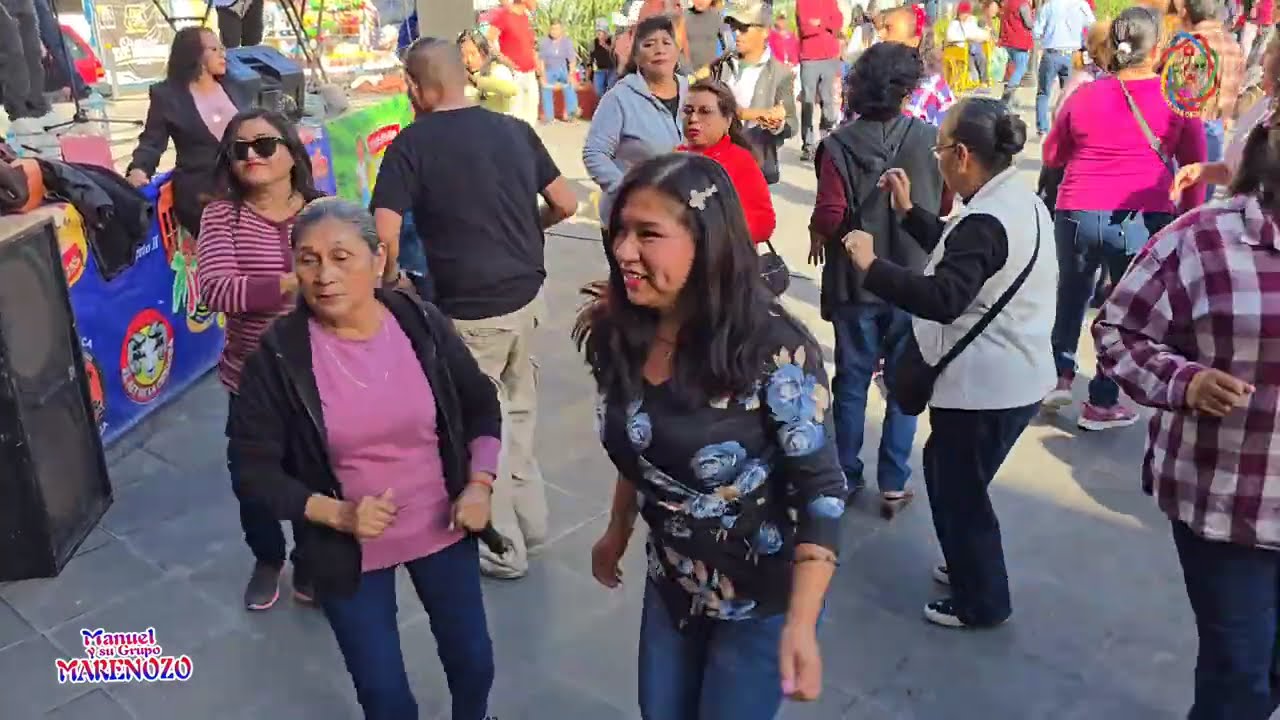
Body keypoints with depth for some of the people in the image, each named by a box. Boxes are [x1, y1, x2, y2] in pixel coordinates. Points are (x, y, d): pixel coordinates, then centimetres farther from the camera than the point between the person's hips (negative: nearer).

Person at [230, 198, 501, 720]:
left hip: (443, 530, 2)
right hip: (349, 552, -2)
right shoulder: (278, 356, -18)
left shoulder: (423, 324, -12)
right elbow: (254, 467, -11)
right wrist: (337, 514, -23)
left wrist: (479, 485, -11)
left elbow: (482, 408, 3)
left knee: (473, 661, 21)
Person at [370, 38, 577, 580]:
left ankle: (501, 548, 25)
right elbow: (565, 204, 8)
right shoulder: (515, 129, 4)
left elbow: (384, 234, -18)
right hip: (527, 293, 6)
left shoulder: (411, 143, -10)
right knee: (517, 412, 23)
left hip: (470, 309, -6)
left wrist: (391, 281, 1)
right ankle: (529, 521, 37)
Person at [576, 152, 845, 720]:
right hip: (669, 584, 6)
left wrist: (800, 624, -27)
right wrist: (619, 531, 17)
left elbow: (820, 490, -22)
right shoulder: (622, 332, -9)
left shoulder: (772, 350, -27)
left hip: (760, 600, -5)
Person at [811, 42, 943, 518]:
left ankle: (846, 477, 25)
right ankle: (893, 485, 17)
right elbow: (945, 205, 5)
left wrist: (817, 234, 5)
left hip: (856, 281, -1)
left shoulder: (839, 144, -15)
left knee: (852, 383, 14)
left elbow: (830, 217, -17)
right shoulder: (929, 138, -7)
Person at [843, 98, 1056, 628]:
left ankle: (981, 602, 26)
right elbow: (958, 255, 17)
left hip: (987, 386, -10)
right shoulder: (1018, 200, 7)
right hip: (1014, 376, 10)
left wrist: (870, 266, -28)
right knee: (948, 471, 25)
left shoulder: (986, 221, -25)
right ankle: (967, 566, 42)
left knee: (957, 489, 8)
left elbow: (943, 299, -35)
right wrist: (908, 211, 16)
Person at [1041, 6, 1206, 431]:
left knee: (1071, 294, 26)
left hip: (1077, 213, 2)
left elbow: (1052, 156, 16)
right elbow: (1195, 168, 6)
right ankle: (1102, 404, 18)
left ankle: (1059, 376, 26)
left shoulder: (1084, 96, 4)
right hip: (1144, 218, -2)